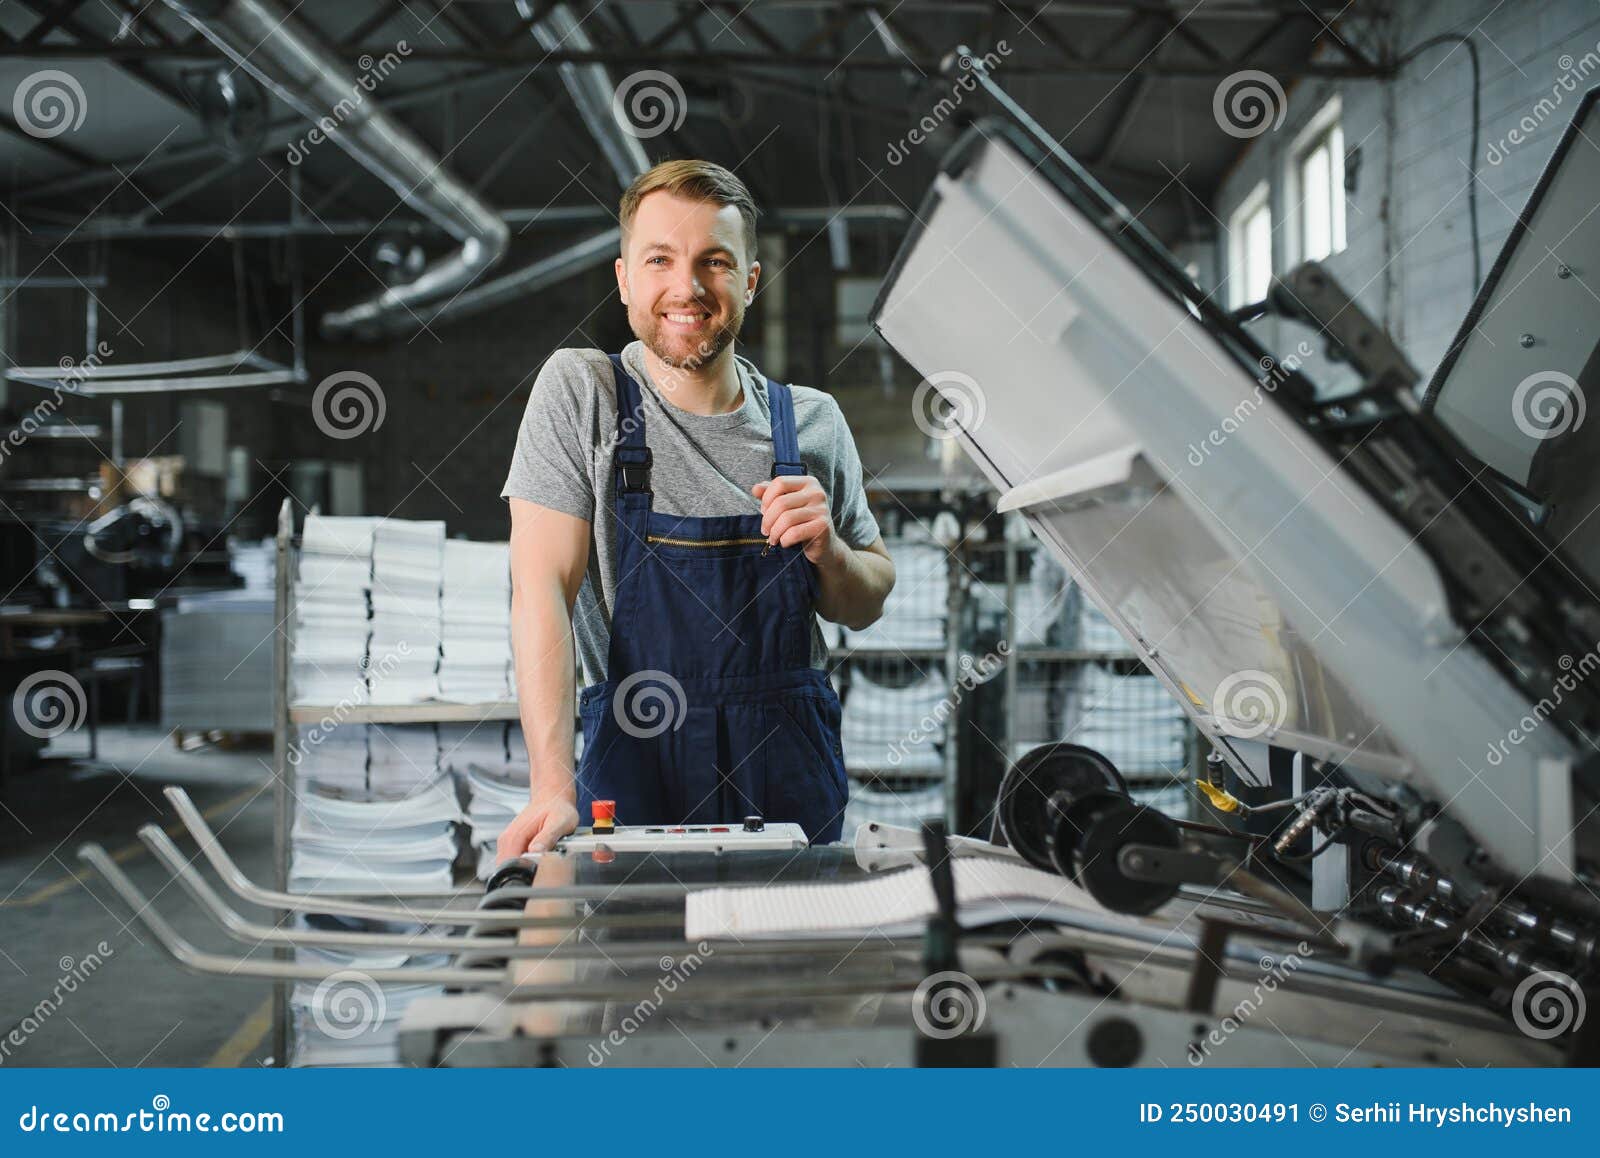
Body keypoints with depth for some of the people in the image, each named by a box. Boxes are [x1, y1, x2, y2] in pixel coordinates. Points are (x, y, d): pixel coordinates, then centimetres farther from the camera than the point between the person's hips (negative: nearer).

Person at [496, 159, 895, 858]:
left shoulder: (811, 421, 7)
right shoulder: (580, 392, -2)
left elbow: (866, 608, 15)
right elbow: (542, 588, -9)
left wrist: (827, 549, -8)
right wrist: (553, 789, -19)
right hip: (633, 781, -2)